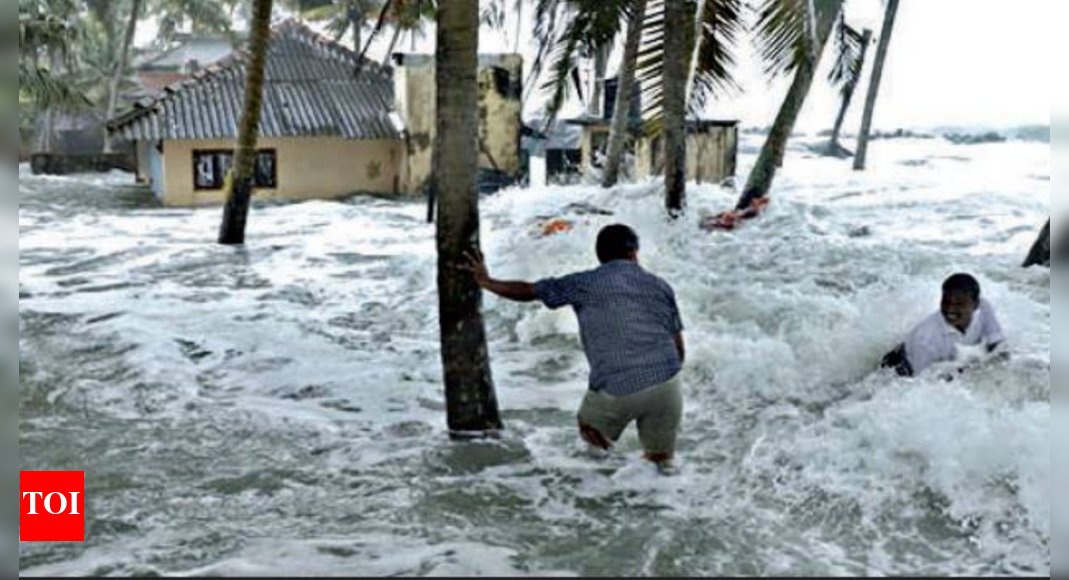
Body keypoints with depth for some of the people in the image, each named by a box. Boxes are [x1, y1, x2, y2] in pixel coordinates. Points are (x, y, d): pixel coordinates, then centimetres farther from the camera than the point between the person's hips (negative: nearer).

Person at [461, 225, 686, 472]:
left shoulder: (584, 284, 8)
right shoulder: (660, 286, 14)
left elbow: (529, 291, 17)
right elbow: (680, 350, 13)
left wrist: (486, 281, 32)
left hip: (615, 390, -1)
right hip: (666, 384, 2)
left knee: (590, 426, 27)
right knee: (662, 458, 18)